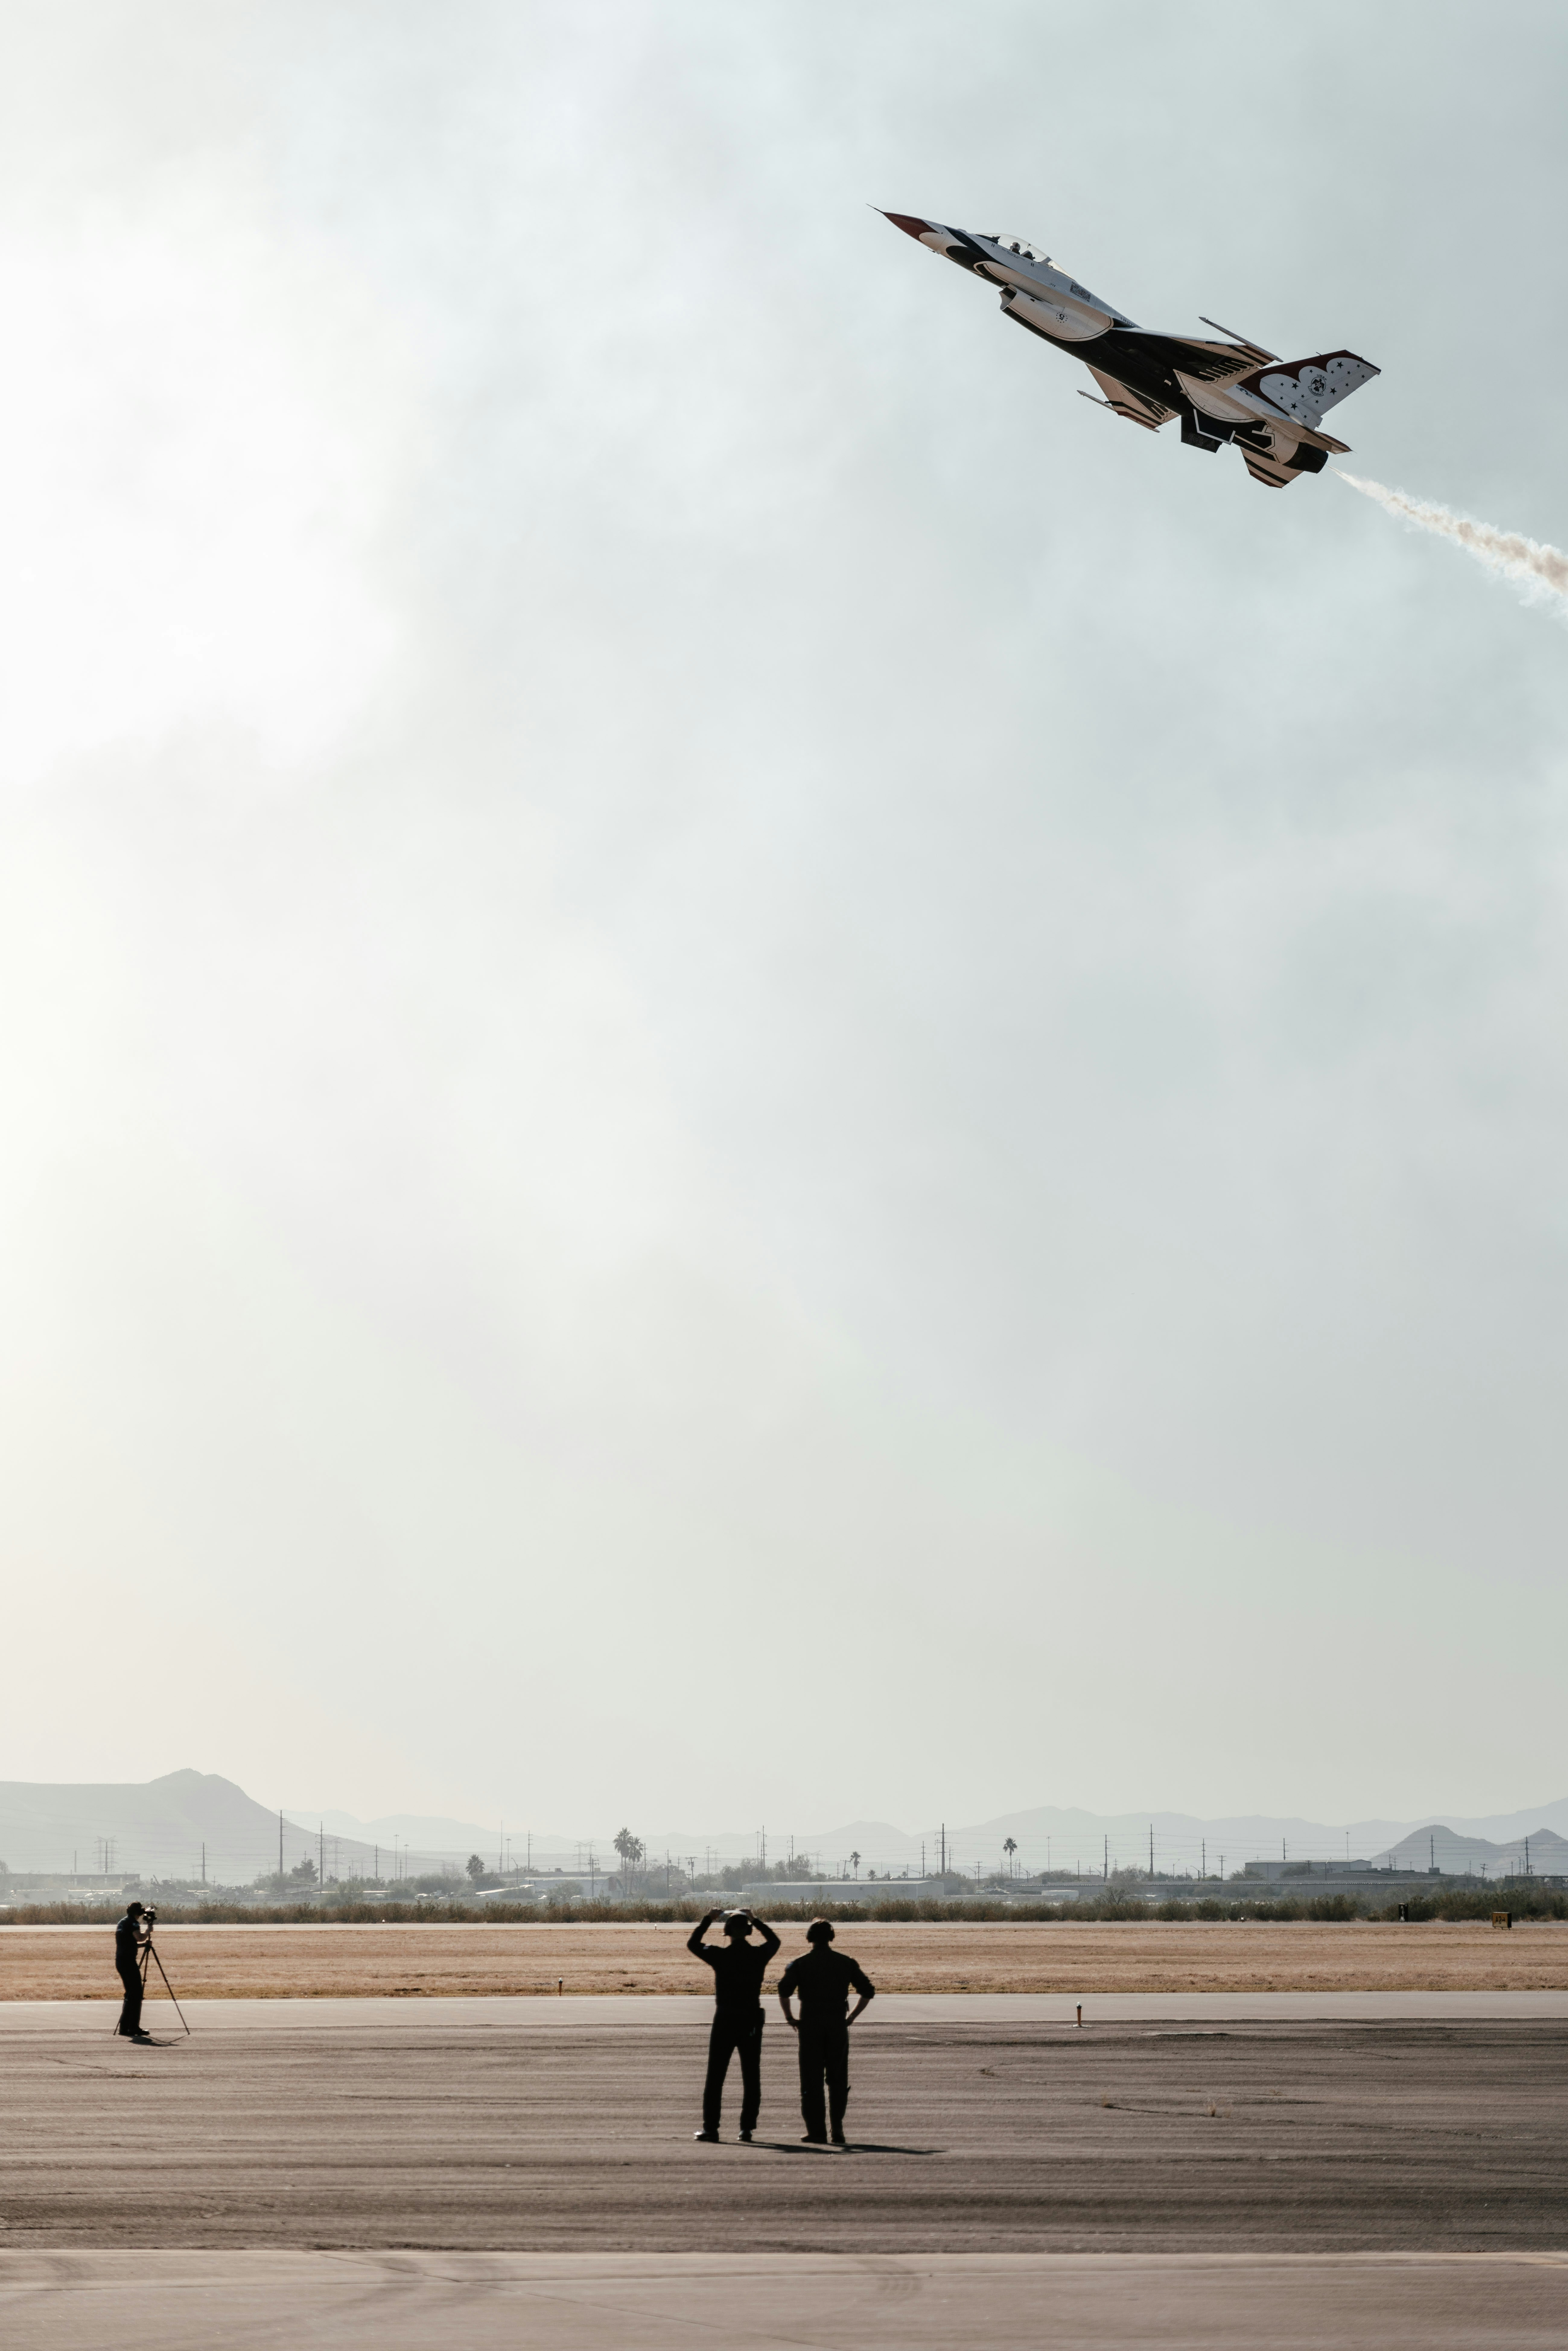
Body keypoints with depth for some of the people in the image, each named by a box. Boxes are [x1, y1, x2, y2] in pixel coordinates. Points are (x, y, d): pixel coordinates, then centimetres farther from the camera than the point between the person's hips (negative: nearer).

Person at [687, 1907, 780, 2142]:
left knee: (715, 2078, 5)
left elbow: (692, 1943, 8)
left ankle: (711, 2127, 3)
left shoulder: (720, 1955, -10)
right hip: (752, 2021, 2)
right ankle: (747, 2128, 7)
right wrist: (756, 1920, 29)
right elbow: (774, 1941, 21)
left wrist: (708, 1919, 16)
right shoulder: (759, 1955, -3)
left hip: (725, 2021, -2)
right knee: (751, 2078, 9)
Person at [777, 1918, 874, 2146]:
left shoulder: (800, 1963, 1)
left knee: (812, 2081, 4)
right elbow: (868, 1991, 4)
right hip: (838, 2025, 1)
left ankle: (817, 2132, 1)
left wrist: (791, 2019, -3)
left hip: (810, 2025, -1)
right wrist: (851, 2017, 8)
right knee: (838, 2080, 10)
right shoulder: (846, 1962, 7)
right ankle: (837, 2129, 0)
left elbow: (783, 1990, -14)